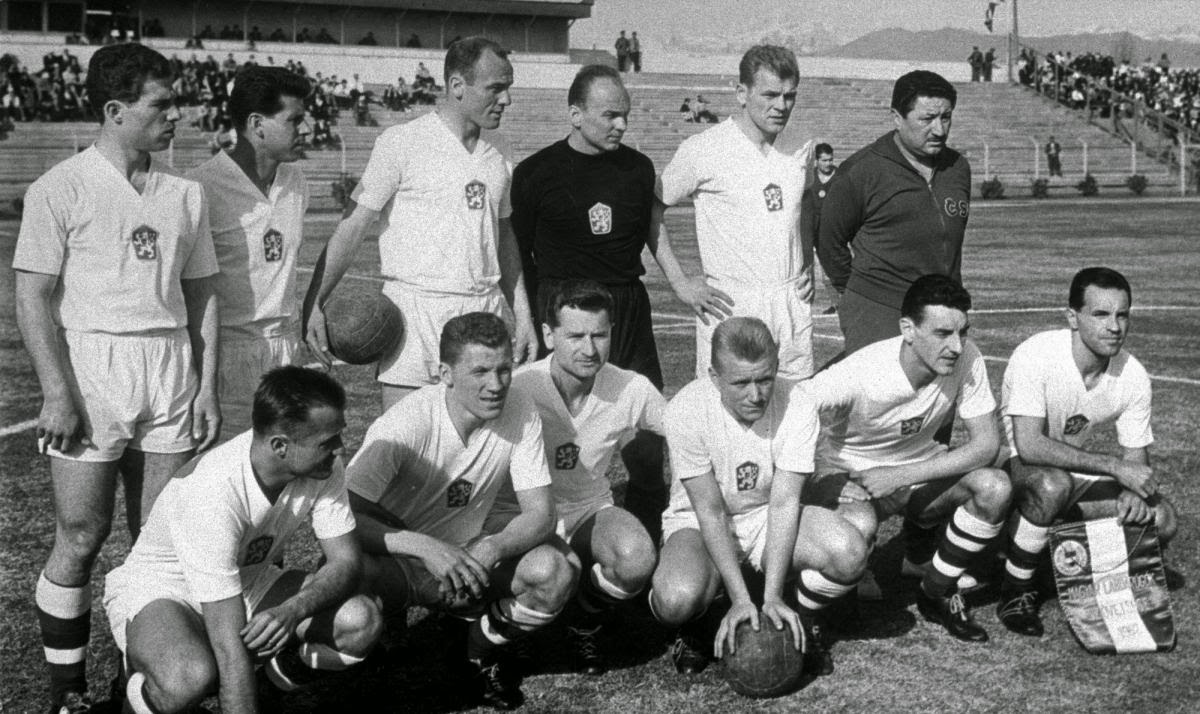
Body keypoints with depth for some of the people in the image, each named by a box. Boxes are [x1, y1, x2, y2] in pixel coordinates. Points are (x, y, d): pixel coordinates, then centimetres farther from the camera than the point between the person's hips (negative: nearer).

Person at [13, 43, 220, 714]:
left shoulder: (185, 193, 10)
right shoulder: (61, 189, -4)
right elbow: (33, 295, -6)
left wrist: (207, 385, 8)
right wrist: (58, 393, -12)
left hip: (170, 370, 4)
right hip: (91, 364, -4)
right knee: (82, 539, -1)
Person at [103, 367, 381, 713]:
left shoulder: (321, 465, -18)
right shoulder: (213, 493, -37)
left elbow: (347, 562, -12)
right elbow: (229, 643, -38)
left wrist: (293, 610, -33)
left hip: (248, 585, 6)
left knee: (363, 622, -19)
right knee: (189, 680, -39)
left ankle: (287, 665, 12)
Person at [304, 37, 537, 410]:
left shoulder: (494, 159, 13)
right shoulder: (401, 142, -4)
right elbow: (353, 224, -5)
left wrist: (523, 317, 16)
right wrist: (313, 305, -12)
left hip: (486, 309, 5)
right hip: (415, 306, -5)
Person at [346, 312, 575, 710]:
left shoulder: (521, 415, -13)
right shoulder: (406, 425, -25)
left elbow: (540, 514, -12)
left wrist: (492, 549, -33)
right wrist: (425, 546, -42)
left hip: (467, 554, 4)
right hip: (398, 556, -3)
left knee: (552, 572, -25)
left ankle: (482, 649, 7)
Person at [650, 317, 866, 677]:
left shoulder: (798, 410, -18)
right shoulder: (686, 411, -24)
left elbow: (783, 503, -19)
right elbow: (711, 511, -22)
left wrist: (772, 596, -27)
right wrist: (740, 599, -27)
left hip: (766, 519, 2)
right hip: (698, 523, -2)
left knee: (850, 553, -27)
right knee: (677, 598, -35)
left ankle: (803, 620, 6)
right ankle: (693, 627, 5)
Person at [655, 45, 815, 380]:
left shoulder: (800, 147, 9)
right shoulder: (703, 149, -6)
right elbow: (651, 210, -1)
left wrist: (808, 267, 12)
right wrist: (679, 282, -5)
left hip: (793, 304, 4)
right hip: (731, 305, -4)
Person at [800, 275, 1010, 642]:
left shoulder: (967, 359, -19)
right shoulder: (861, 374, -30)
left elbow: (987, 442, -19)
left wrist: (903, 476, -27)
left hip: (918, 467, 4)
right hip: (847, 471, -4)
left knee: (995, 486, -24)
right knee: (859, 526, -39)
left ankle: (936, 593, 1)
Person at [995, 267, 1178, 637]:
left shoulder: (1133, 376, -11)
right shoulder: (1036, 356, -26)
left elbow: (1137, 459, -3)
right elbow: (1029, 446, -34)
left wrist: (1133, 492, -27)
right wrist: (1114, 466, -34)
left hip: (1081, 471, 5)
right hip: (1019, 468, -5)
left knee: (1162, 520, -16)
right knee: (1053, 485, -39)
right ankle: (1016, 591, -15)